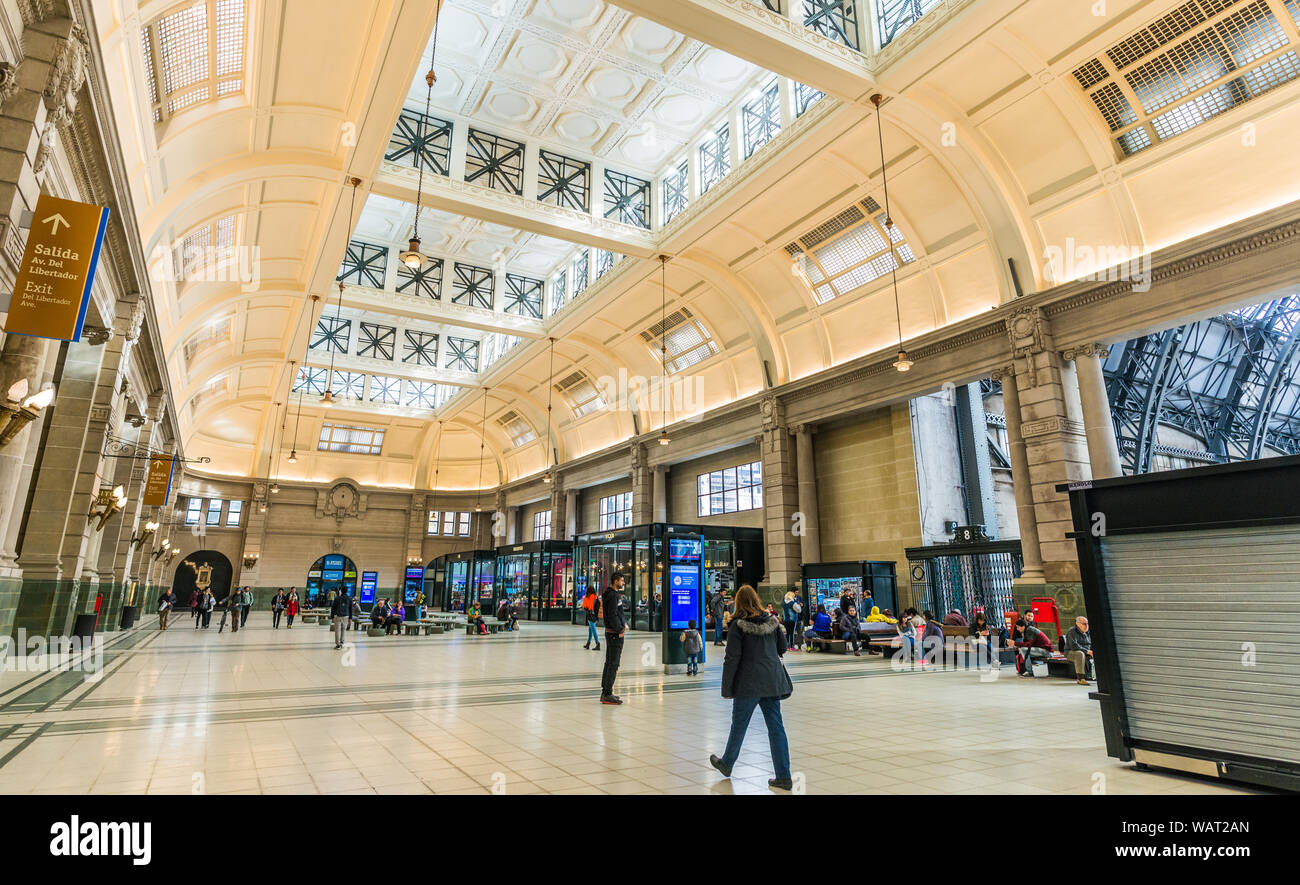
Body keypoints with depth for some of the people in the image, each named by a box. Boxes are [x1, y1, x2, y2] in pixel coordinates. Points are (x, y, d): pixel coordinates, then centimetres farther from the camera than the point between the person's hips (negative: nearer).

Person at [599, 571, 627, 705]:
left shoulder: (612, 593, 15)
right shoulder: (613, 595, -16)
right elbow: (612, 615, -22)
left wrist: (623, 623, 11)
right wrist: (619, 630, -17)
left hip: (610, 632, 11)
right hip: (615, 634, -11)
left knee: (609, 663, 15)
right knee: (613, 664, -7)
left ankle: (605, 692, 22)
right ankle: (607, 695, -5)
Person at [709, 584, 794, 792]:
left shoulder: (738, 626, -13)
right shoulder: (772, 621, 2)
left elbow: (732, 659, -13)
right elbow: (782, 648, 13)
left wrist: (727, 689, -6)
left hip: (749, 683, -4)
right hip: (772, 682, 4)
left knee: (739, 725, 13)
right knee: (776, 727, 8)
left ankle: (726, 764, 33)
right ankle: (783, 777, 10)